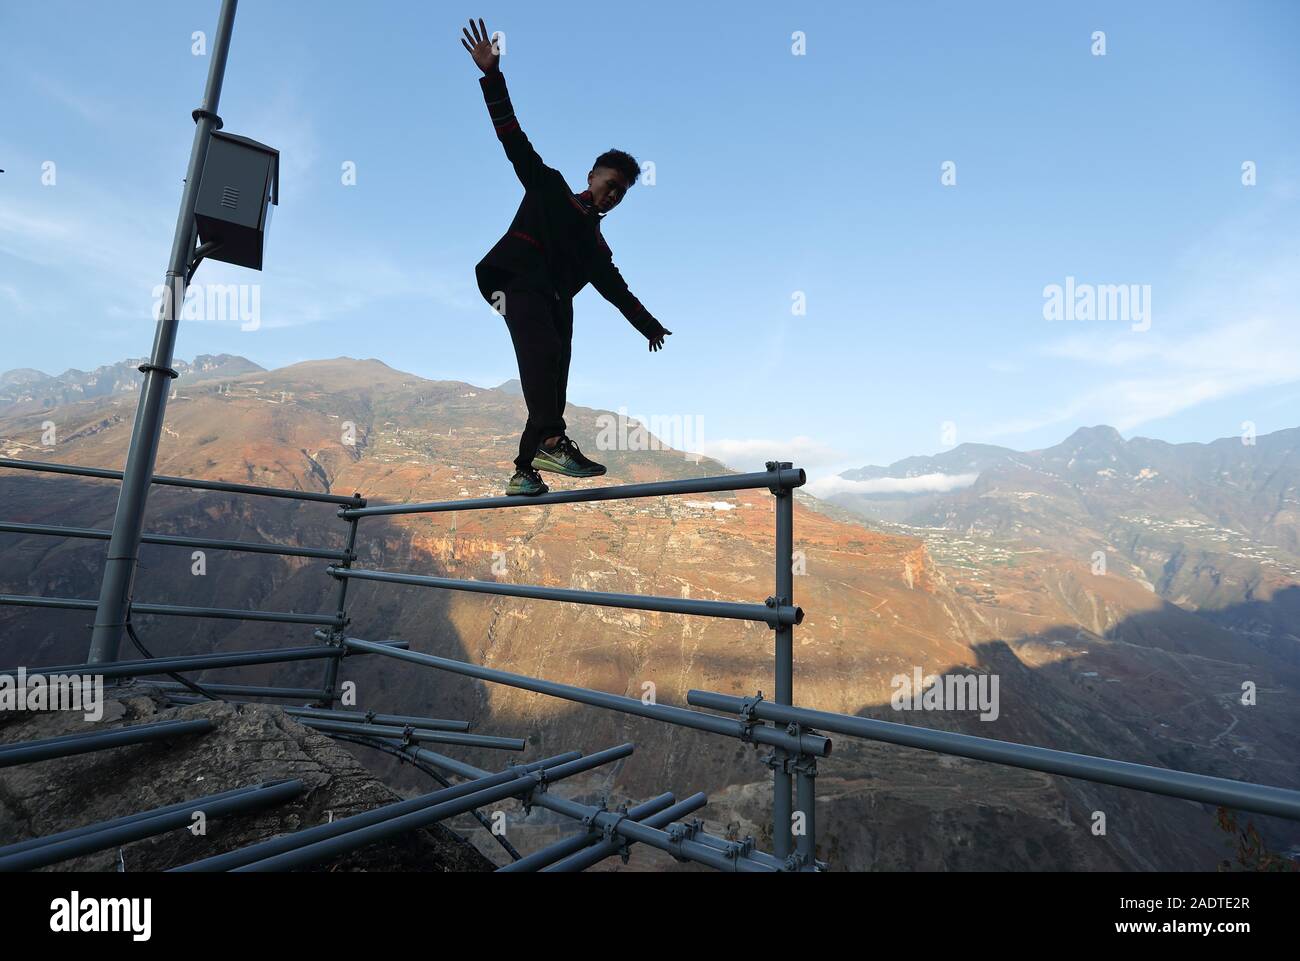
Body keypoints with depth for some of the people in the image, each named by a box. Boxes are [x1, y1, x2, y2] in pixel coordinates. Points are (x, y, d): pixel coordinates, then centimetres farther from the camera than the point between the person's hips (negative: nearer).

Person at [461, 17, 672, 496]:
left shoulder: (597, 246, 26)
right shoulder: (548, 187, 17)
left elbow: (616, 290, 27)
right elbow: (515, 141, 11)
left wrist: (649, 325, 24)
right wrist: (492, 75, 2)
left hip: (553, 297, 6)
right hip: (514, 279, -5)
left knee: (555, 379, -6)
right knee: (543, 350, -31)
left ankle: (524, 469, -5)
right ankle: (552, 442, -41)